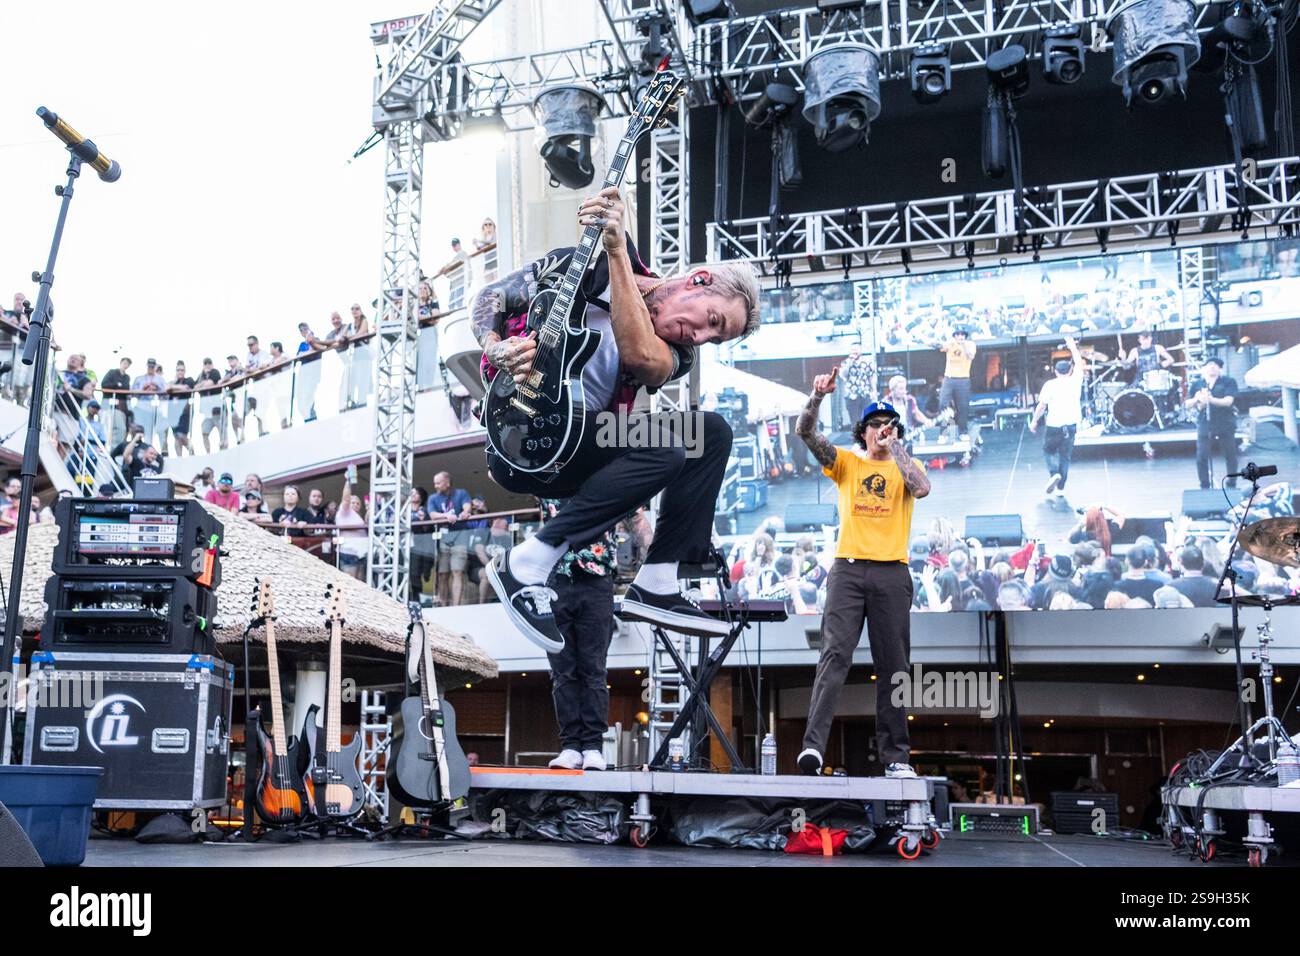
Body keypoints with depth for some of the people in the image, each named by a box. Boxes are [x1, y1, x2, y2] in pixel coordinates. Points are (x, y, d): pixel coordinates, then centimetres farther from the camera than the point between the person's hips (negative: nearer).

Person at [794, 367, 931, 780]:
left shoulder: (907, 465, 14)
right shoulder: (846, 461, 13)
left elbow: (922, 488, -10)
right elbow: (807, 434, -1)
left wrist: (895, 446, -5)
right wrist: (818, 396, -17)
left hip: (892, 573, 1)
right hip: (848, 570, -1)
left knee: (893, 665, 3)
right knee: (834, 655, -13)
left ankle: (896, 756, 10)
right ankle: (813, 745, -20)